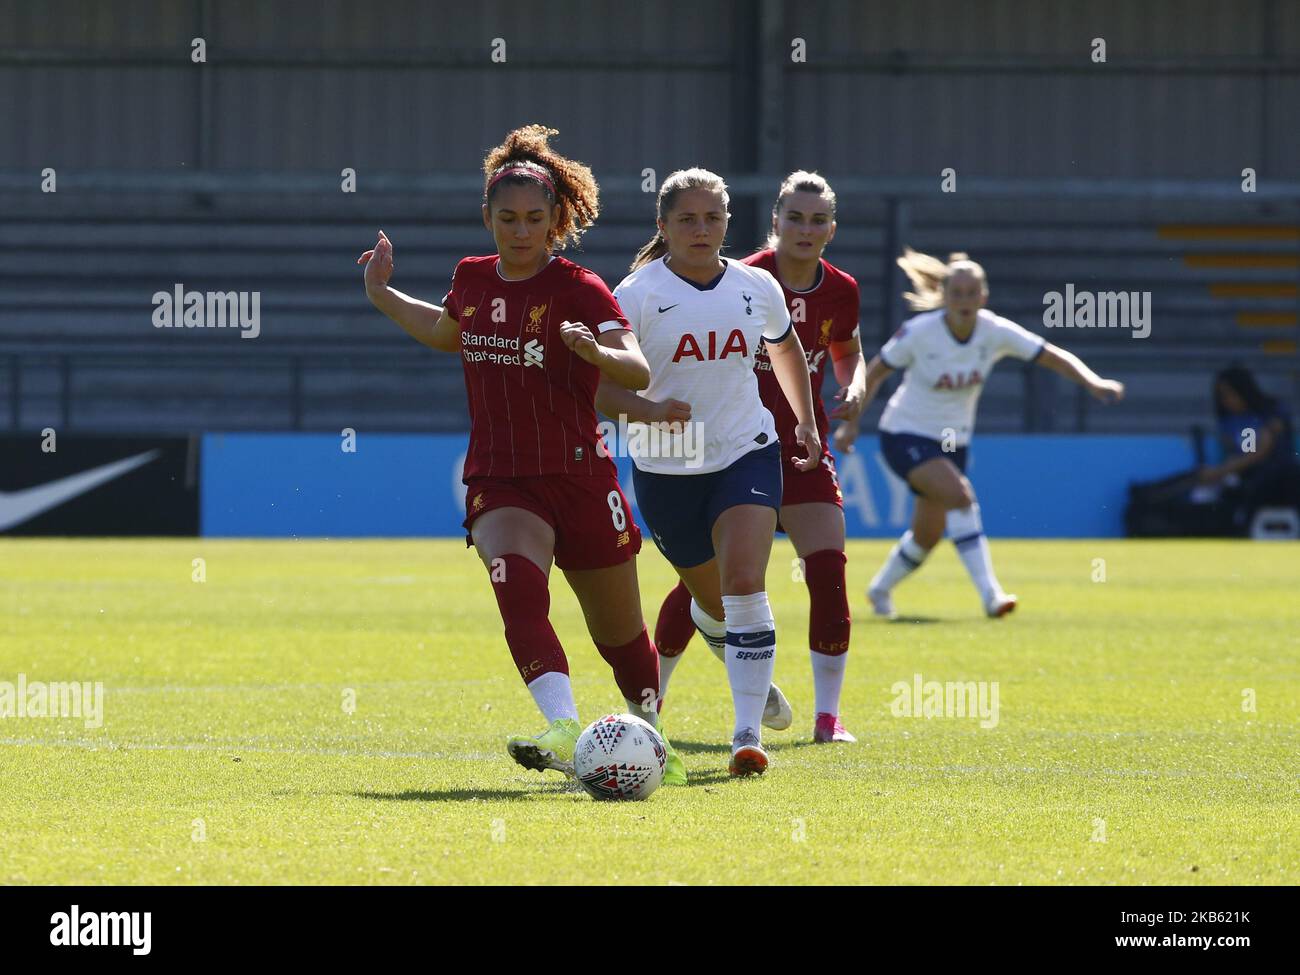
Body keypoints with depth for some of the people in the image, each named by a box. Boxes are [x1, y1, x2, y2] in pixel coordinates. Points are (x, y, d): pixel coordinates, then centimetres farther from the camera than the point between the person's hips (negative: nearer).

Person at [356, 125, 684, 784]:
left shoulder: (578, 290, -9)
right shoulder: (474, 280, 6)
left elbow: (638, 373, -23)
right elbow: (445, 333, 31)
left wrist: (596, 351, -43)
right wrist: (382, 295, 25)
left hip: (579, 478, -2)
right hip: (499, 484, 2)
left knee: (618, 632, 11)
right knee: (519, 592, -28)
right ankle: (566, 737, -42)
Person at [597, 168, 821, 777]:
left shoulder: (757, 288, 1)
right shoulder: (637, 295, -11)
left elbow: (785, 346, 23)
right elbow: (596, 382, -14)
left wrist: (806, 421, 23)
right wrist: (644, 409, -32)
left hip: (747, 454, 0)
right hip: (666, 470, 0)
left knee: (744, 587, -21)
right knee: (713, 601, 13)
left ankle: (748, 735, -21)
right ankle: (756, 676, 47)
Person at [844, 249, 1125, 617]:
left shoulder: (995, 332, -13)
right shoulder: (918, 333, -20)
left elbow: (1055, 358, -13)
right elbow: (874, 372, -6)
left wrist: (1092, 381, -30)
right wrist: (851, 425, -4)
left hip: (952, 441, 5)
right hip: (905, 435, -5)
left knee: (927, 537, 10)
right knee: (959, 494, -29)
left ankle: (881, 588, 39)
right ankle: (990, 594, -33)